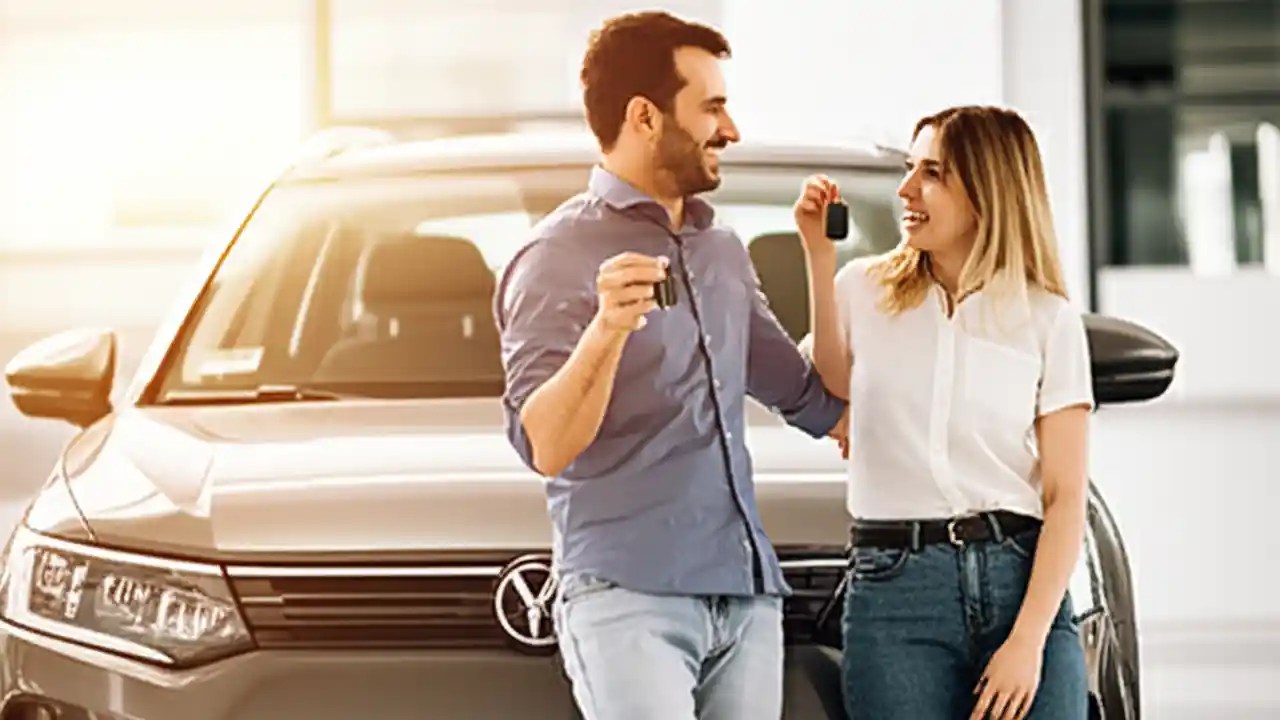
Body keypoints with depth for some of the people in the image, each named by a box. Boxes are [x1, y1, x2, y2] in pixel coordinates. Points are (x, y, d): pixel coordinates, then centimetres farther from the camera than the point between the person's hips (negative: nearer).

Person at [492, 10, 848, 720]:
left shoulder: (724, 252, 18)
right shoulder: (558, 257, -3)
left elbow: (803, 392, 30)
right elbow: (545, 447, -14)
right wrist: (606, 331, -28)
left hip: (747, 598, 6)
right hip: (628, 600, -6)